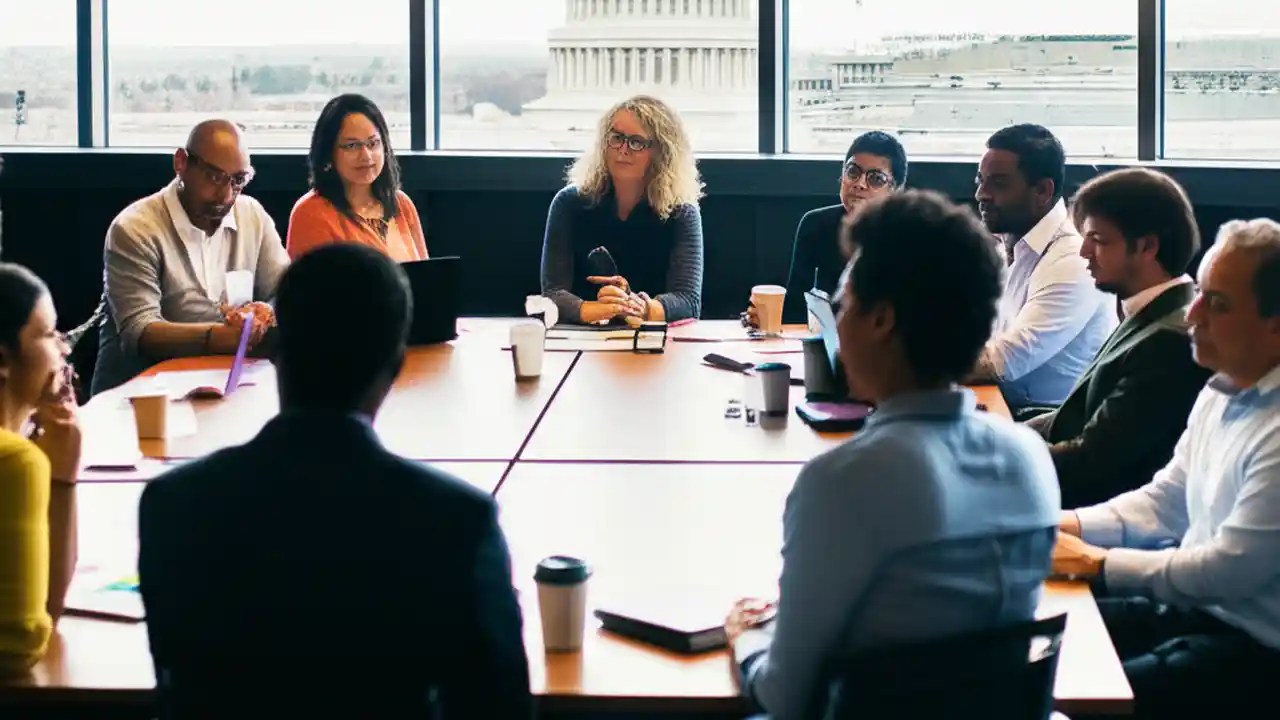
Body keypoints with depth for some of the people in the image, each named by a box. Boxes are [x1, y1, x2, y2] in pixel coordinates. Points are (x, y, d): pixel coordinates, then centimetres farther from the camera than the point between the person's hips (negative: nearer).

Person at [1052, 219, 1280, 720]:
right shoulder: (1220, 393, 7)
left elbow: (1230, 570, -25)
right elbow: (1164, 501, 15)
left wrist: (1096, 562, -16)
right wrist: (1064, 525, 0)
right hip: (1195, 607, 9)